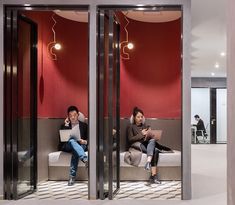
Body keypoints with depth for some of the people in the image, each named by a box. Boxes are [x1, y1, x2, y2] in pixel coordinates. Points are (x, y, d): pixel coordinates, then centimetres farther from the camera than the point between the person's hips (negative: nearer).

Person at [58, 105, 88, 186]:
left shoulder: (84, 125, 18)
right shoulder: (64, 125, 18)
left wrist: (85, 142, -11)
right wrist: (66, 125, -2)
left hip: (80, 146, 0)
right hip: (67, 146, 0)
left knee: (75, 151, -37)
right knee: (72, 141, -36)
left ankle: (72, 176, -41)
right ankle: (85, 159, -58)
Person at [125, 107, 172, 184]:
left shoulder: (145, 126, 27)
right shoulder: (131, 127, 13)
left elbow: (151, 137, 21)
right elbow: (130, 139, -2)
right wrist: (141, 134, -9)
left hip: (148, 145, 4)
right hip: (138, 146, -4)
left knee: (152, 140, -34)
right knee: (155, 151, -33)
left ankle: (148, 162, -50)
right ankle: (154, 175, -46)